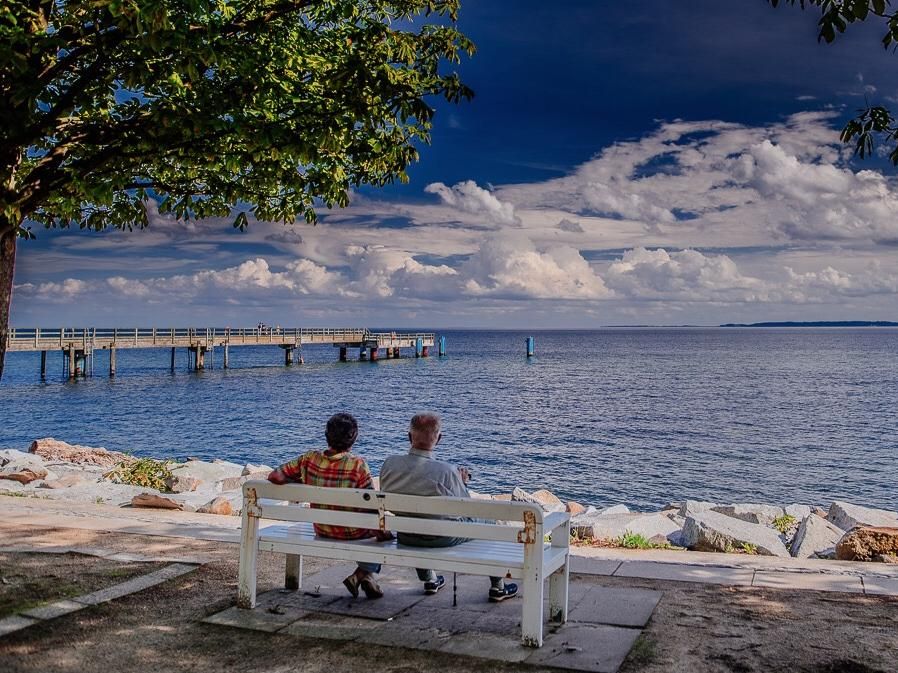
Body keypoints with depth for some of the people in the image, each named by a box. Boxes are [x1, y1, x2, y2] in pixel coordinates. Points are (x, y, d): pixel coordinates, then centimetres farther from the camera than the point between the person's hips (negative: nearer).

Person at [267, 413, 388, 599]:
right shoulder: (358, 464, -23)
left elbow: (275, 476, -10)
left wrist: (302, 484, 4)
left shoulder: (309, 459, -13)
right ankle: (363, 574, 15)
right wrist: (382, 532, -5)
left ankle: (363, 576, 32)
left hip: (322, 531, 5)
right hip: (352, 532, -5)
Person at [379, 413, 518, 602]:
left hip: (405, 536, 4)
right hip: (442, 538, -4)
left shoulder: (389, 464, -16)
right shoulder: (447, 471, -28)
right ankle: (497, 587, 31)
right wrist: (462, 483, 5)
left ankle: (429, 580, 51)